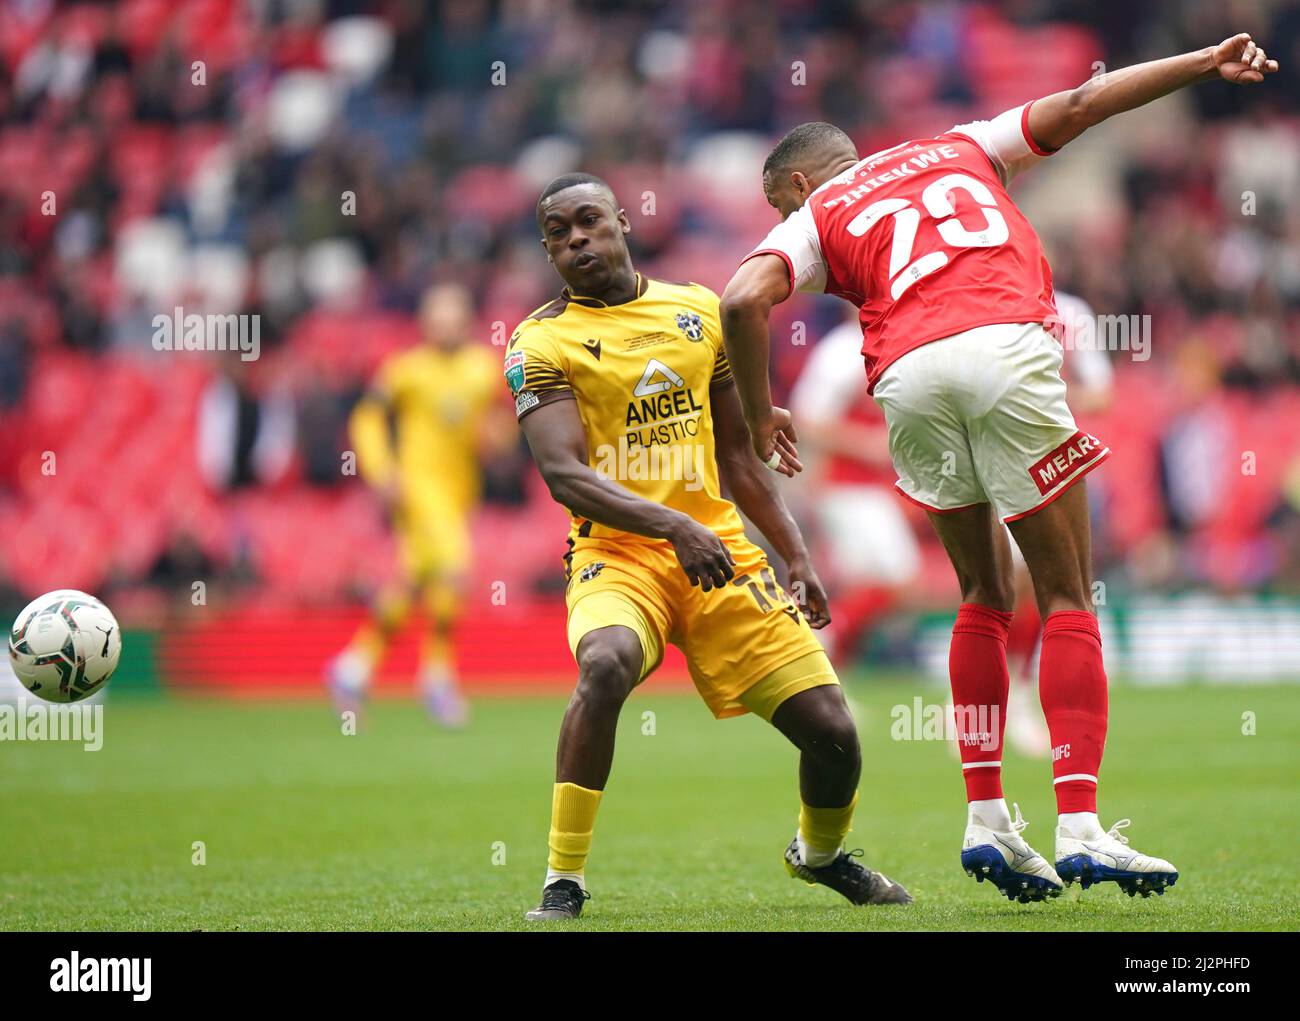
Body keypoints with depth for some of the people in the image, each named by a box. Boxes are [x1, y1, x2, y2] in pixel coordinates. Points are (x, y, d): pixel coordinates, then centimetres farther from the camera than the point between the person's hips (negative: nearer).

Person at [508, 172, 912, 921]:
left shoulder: (698, 311, 11)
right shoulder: (542, 343, -4)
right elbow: (564, 474, -16)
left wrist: (797, 557, 12)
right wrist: (672, 526, -29)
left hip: (720, 550, 4)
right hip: (617, 555, -4)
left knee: (833, 733, -3)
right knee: (605, 664, -38)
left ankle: (822, 853, 32)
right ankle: (564, 883, -27)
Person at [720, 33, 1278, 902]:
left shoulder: (814, 216, 23)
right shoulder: (960, 150, 30)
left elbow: (744, 300, 5)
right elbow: (1078, 106, 23)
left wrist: (760, 413, 17)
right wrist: (1204, 65, 25)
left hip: (908, 378, 1)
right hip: (1005, 349, -1)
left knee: (987, 595, 19)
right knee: (1066, 596, 2)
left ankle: (987, 820, 13)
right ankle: (1079, 826, -7)